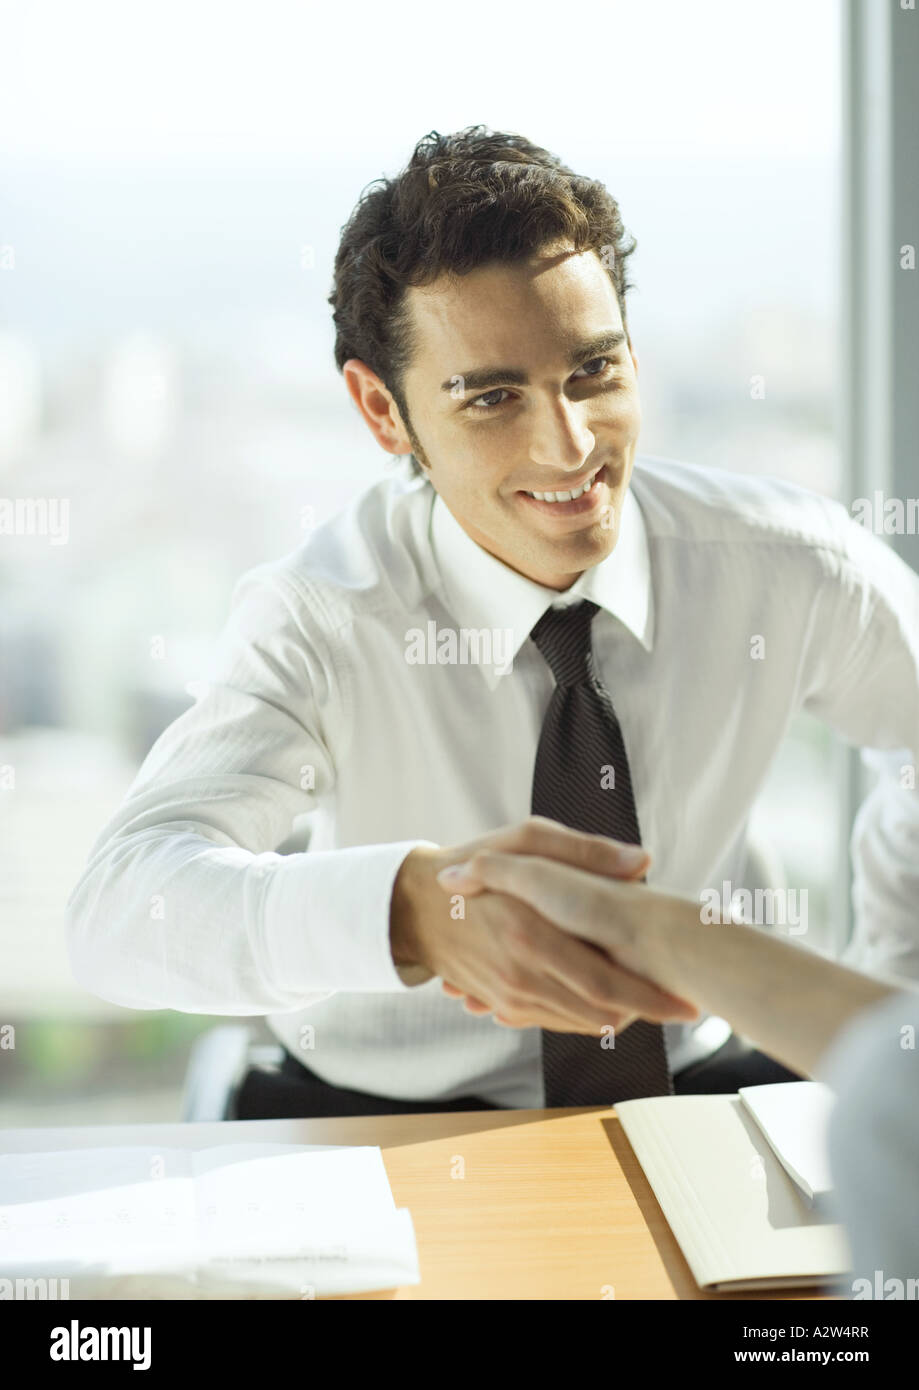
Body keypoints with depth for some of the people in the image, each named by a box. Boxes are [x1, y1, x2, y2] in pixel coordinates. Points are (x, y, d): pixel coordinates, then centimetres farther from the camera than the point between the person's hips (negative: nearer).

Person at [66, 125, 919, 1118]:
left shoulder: (783, 565, -12)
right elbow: (115, 913, -35)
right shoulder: (320, 619, -20)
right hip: (386, 1118, -3)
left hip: (692, 1093, 4)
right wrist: (415, 906, -53)